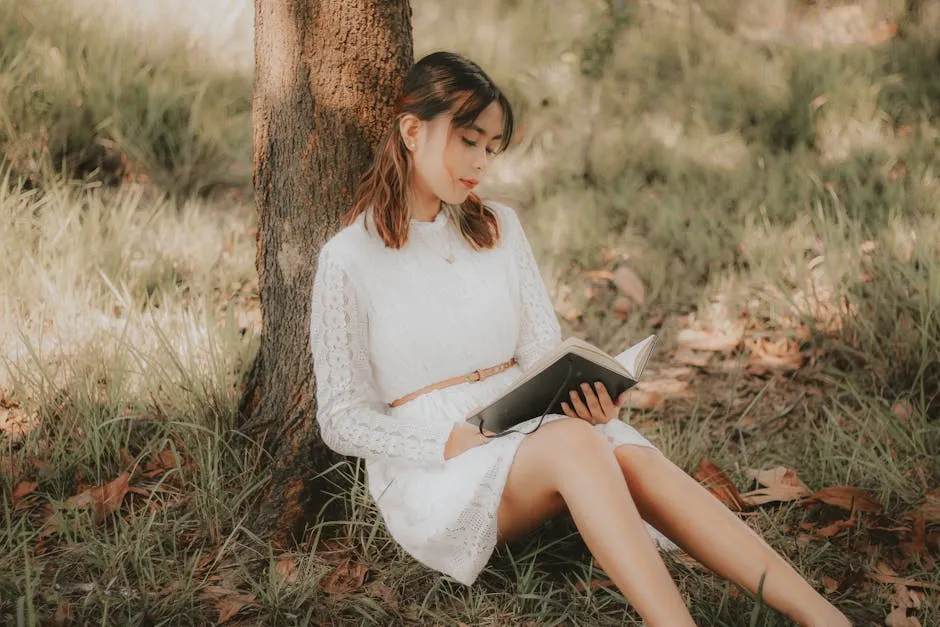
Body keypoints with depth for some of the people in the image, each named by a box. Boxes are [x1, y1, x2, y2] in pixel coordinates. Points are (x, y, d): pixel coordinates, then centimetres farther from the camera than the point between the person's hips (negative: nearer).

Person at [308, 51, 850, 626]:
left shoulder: (499, 227, 12)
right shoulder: (349, 259, -3)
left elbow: (544, 351, 10)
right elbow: (343, 420, -4)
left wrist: (588, 394, -14)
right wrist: (451, 443, -21)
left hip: (531, 436, 4)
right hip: (428, 474, -4)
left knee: (633, 457, -29)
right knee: (571, 443, -35)